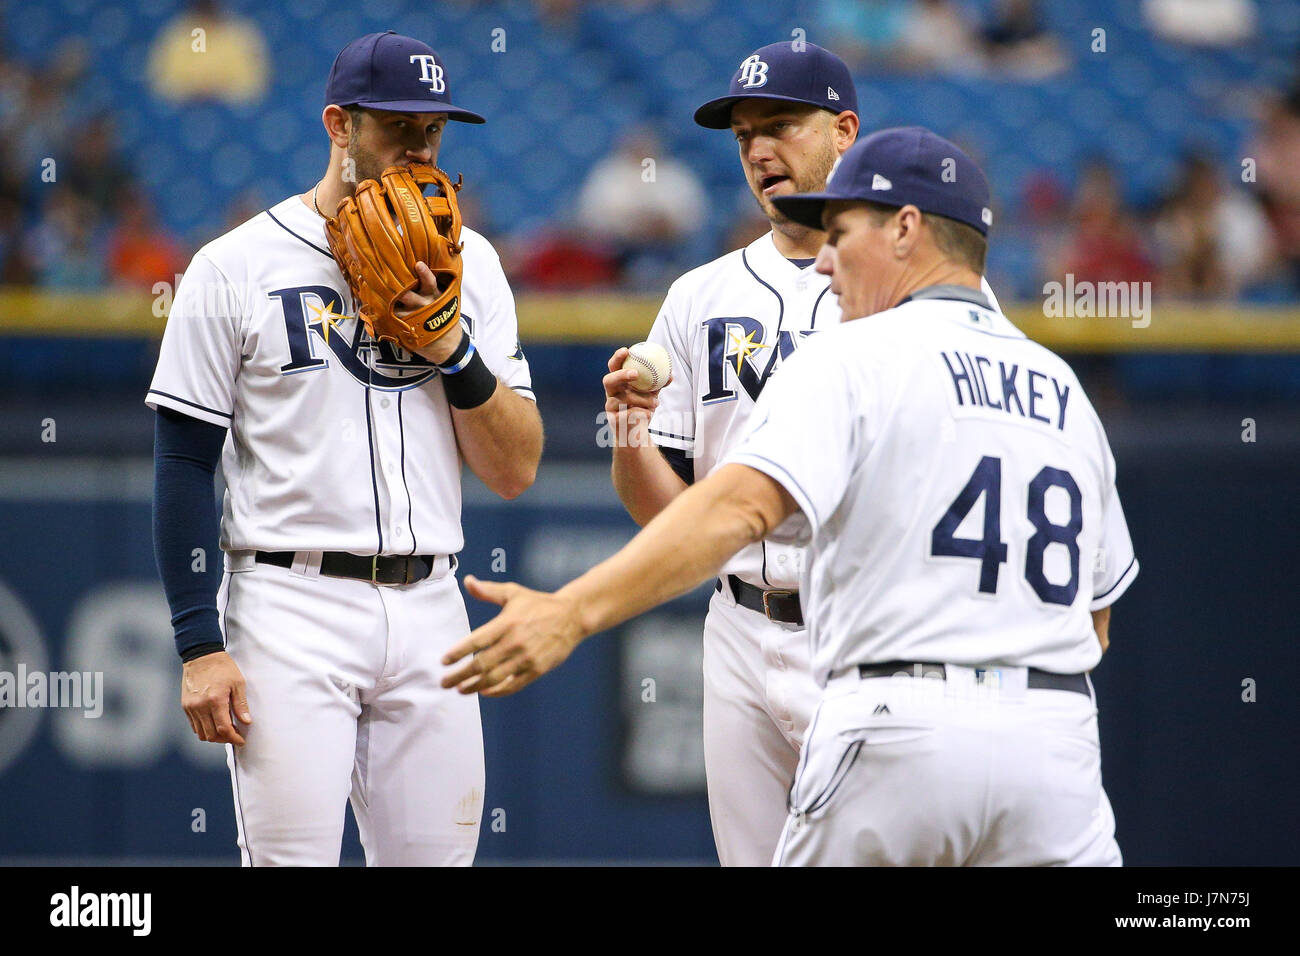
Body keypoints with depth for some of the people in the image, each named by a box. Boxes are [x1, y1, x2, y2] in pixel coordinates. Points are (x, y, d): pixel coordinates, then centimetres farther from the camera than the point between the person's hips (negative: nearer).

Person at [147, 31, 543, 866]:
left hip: (428, 609, 4)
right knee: (291, 859, -10)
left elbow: (515, 472, 8)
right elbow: (184, 468, -2)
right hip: (292, 609, -4)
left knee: (436, 855, 4)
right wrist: (200, 648, -9)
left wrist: (452, 349, -8)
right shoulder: (237, 266, 0)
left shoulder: (467, 264, 11)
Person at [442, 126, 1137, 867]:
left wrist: (572, 612, -27)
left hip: (898, 731, -5)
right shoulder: (1065, 390, 18)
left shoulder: (856, 357, -1)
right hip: (1056, 745, 5)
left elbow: (743, 506, -19)